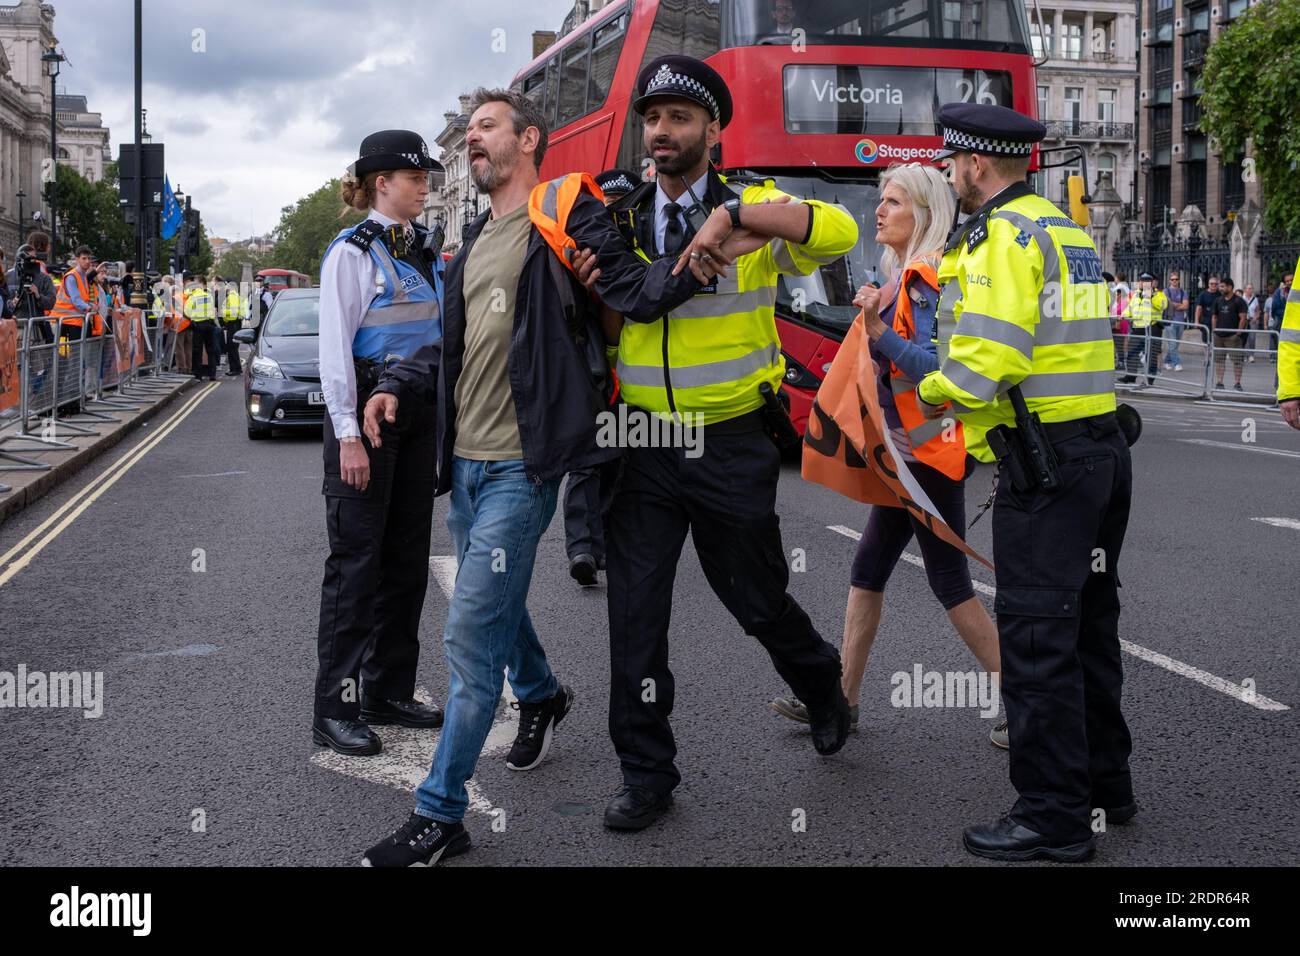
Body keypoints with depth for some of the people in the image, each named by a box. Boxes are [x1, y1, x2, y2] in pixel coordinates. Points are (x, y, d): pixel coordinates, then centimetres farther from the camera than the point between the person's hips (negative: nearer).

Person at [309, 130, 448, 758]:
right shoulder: (353, 252, -9)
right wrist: (348, 435, -18)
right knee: (357, 560, -5)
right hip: (365, 410, -7)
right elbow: (335, 348, -13)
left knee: (407, 557, 10)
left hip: (416, 414, 8)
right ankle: (334, 709, 2)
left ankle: (389, 690, 21)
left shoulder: (423, 252, 13)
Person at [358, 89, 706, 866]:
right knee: (497, 603, 23)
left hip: (519, 466, -8)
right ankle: (542, 696, 52)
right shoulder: (476, 241, 17)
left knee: (470, 636, -9)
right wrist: (399, 386, 9)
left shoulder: (566, 217, -6)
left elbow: (637, 293, -16)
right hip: (465, 461, 8)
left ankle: (440, 816, 0)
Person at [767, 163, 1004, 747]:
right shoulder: (903, 277, 15)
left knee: (950, 583, -3)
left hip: (930, 453, -10)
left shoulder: (926, 280, -14)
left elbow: (938, 367, -24)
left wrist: (880, 331, -27)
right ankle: (843, 700, 18)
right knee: (867, 572, 11)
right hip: (906, 455, 10)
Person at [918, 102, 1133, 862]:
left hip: (1044, 465, -10)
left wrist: (933, 392, -4)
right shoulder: (1069, 231, 17)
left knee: (1035, 637, -4)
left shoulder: (1004, 235, -13)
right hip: (1102, 450, 10)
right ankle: (1105, 785, 30)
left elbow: (986, 359, -23)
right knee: (1087, 625, 18)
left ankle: (1054, 820, 2)